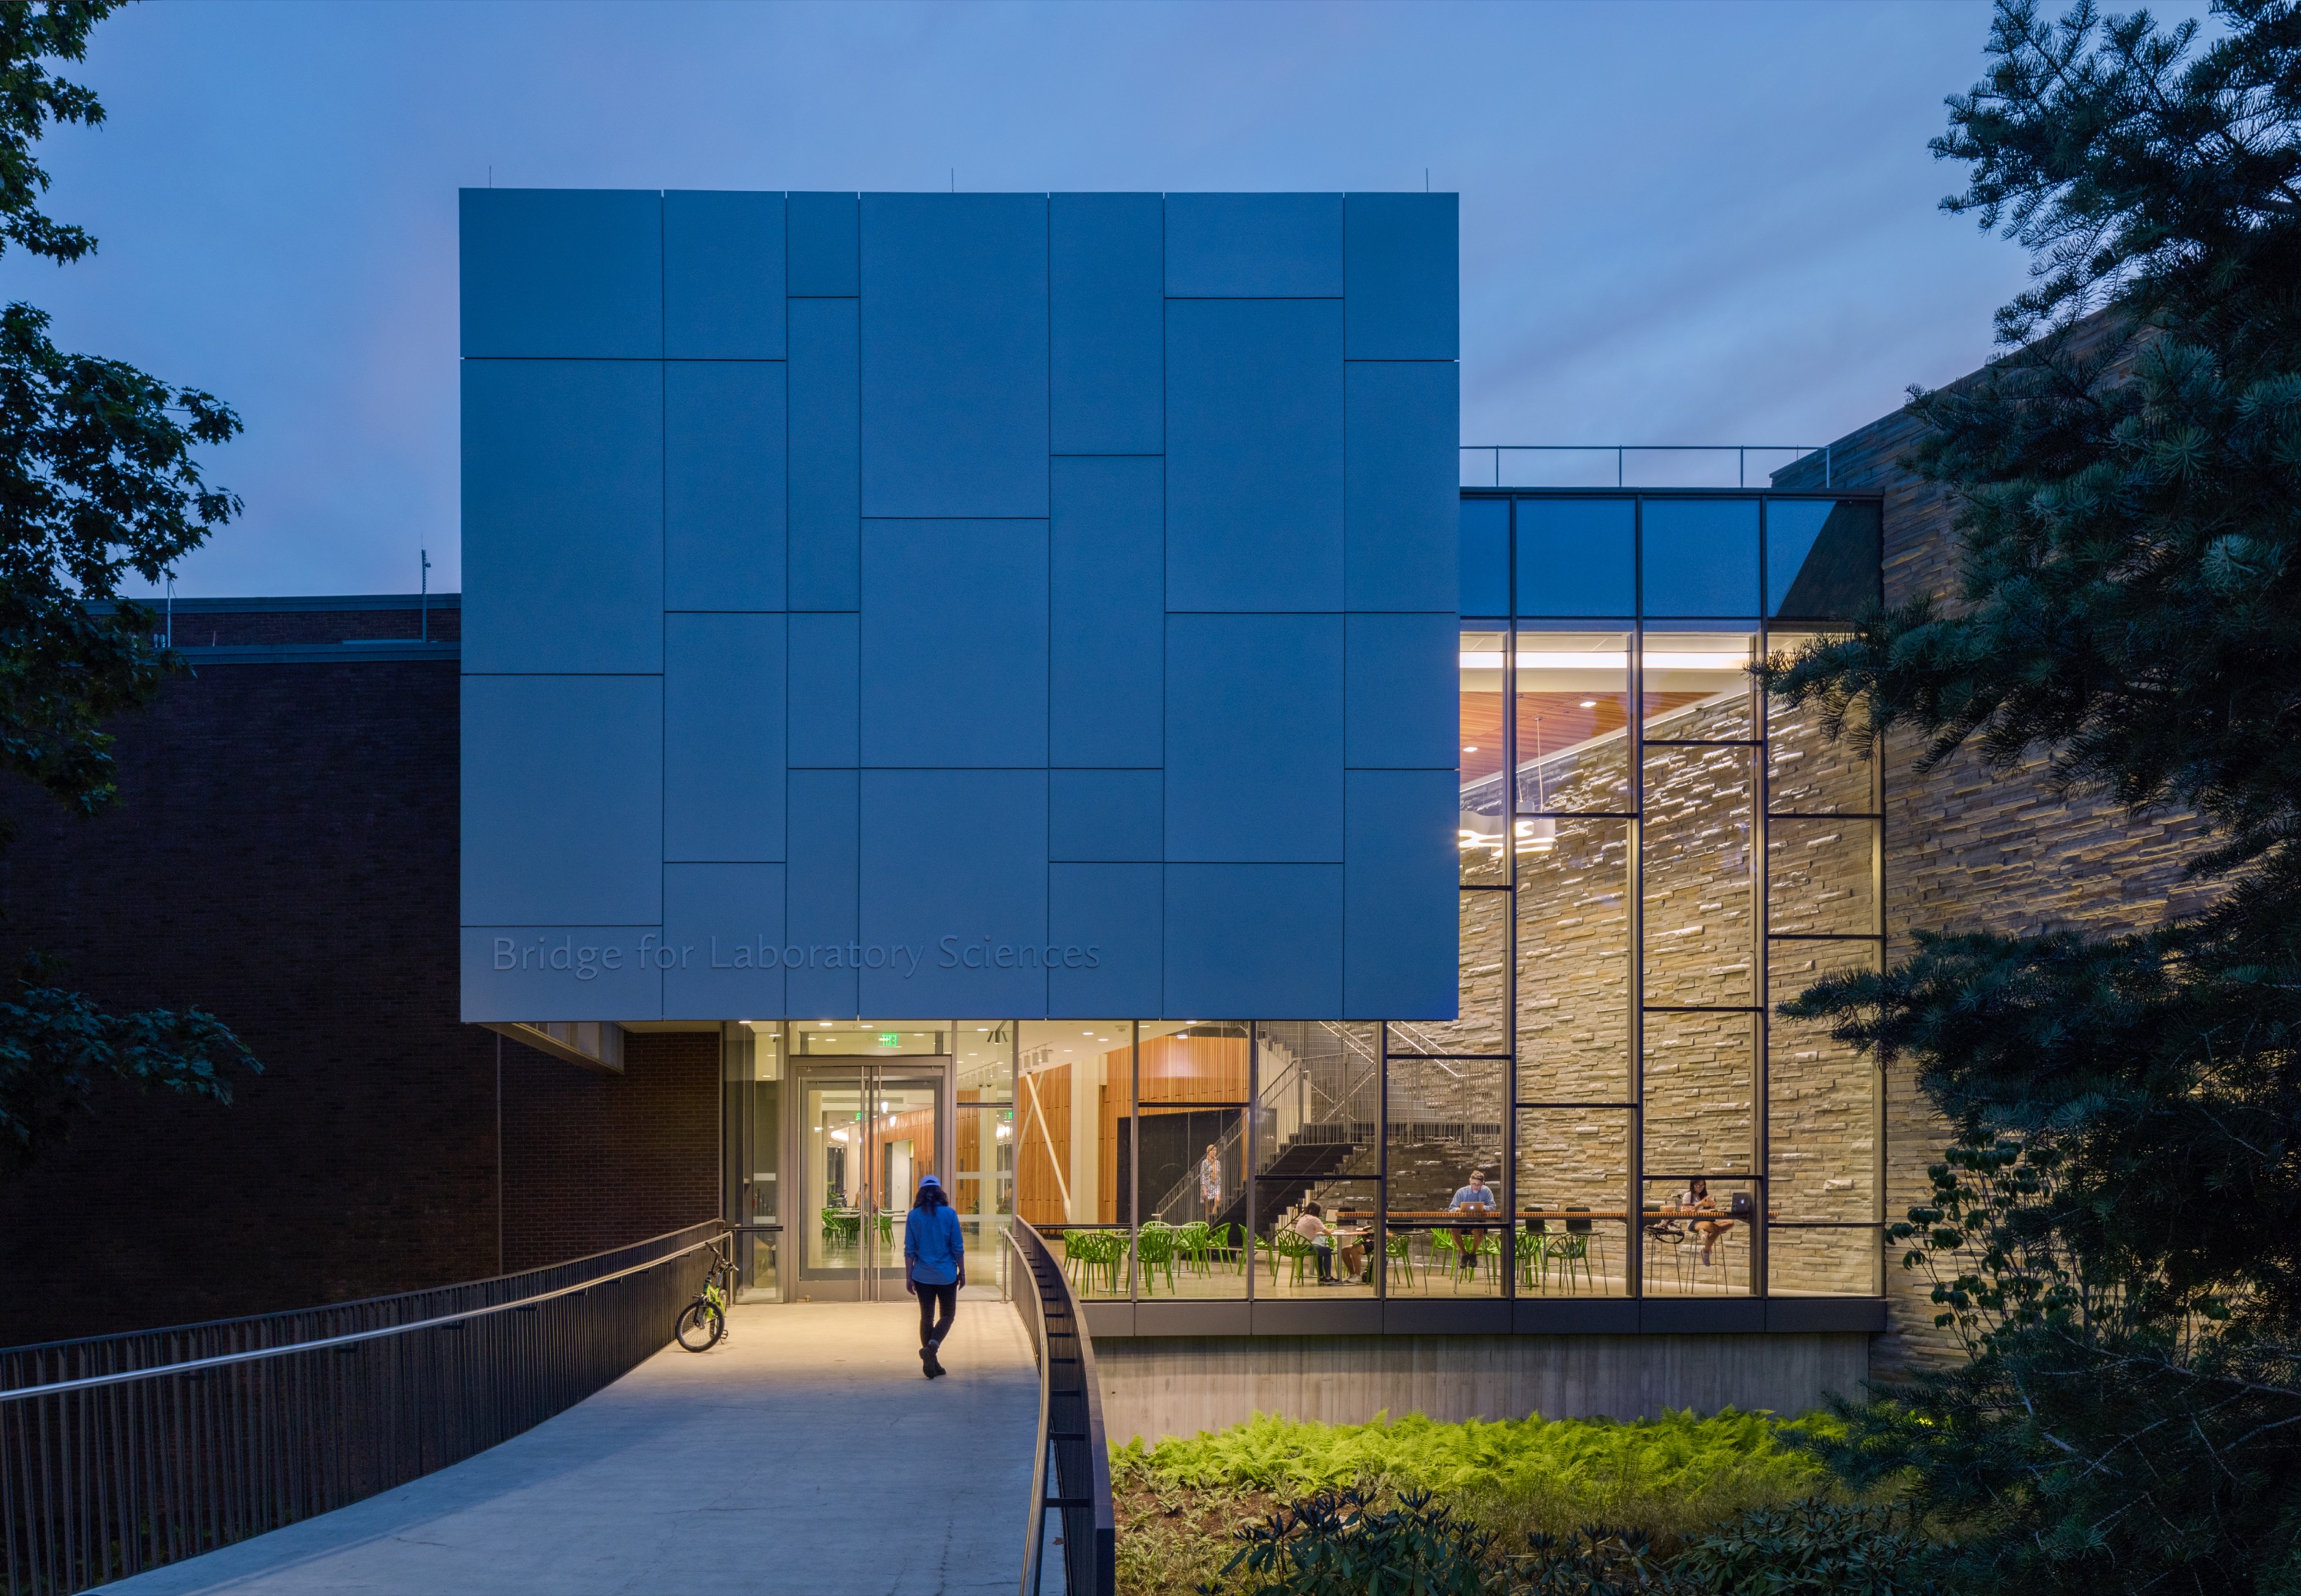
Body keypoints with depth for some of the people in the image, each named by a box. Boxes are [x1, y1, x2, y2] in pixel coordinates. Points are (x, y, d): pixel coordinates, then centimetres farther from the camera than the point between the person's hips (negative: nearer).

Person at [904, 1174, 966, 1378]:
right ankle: (932, 1344, -15)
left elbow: (909, 1250, -1)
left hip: (922, 1275, 2)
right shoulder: (949, 1214, -7)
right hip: (946, 1275, -2)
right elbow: (958, 1247, -5)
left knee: (926, 1317, 11)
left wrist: (908, 1277, 4)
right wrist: (962, 1272, 6)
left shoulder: (914, 1216, -2)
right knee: (947, 1315, 11)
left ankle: (931, 1362, 11)